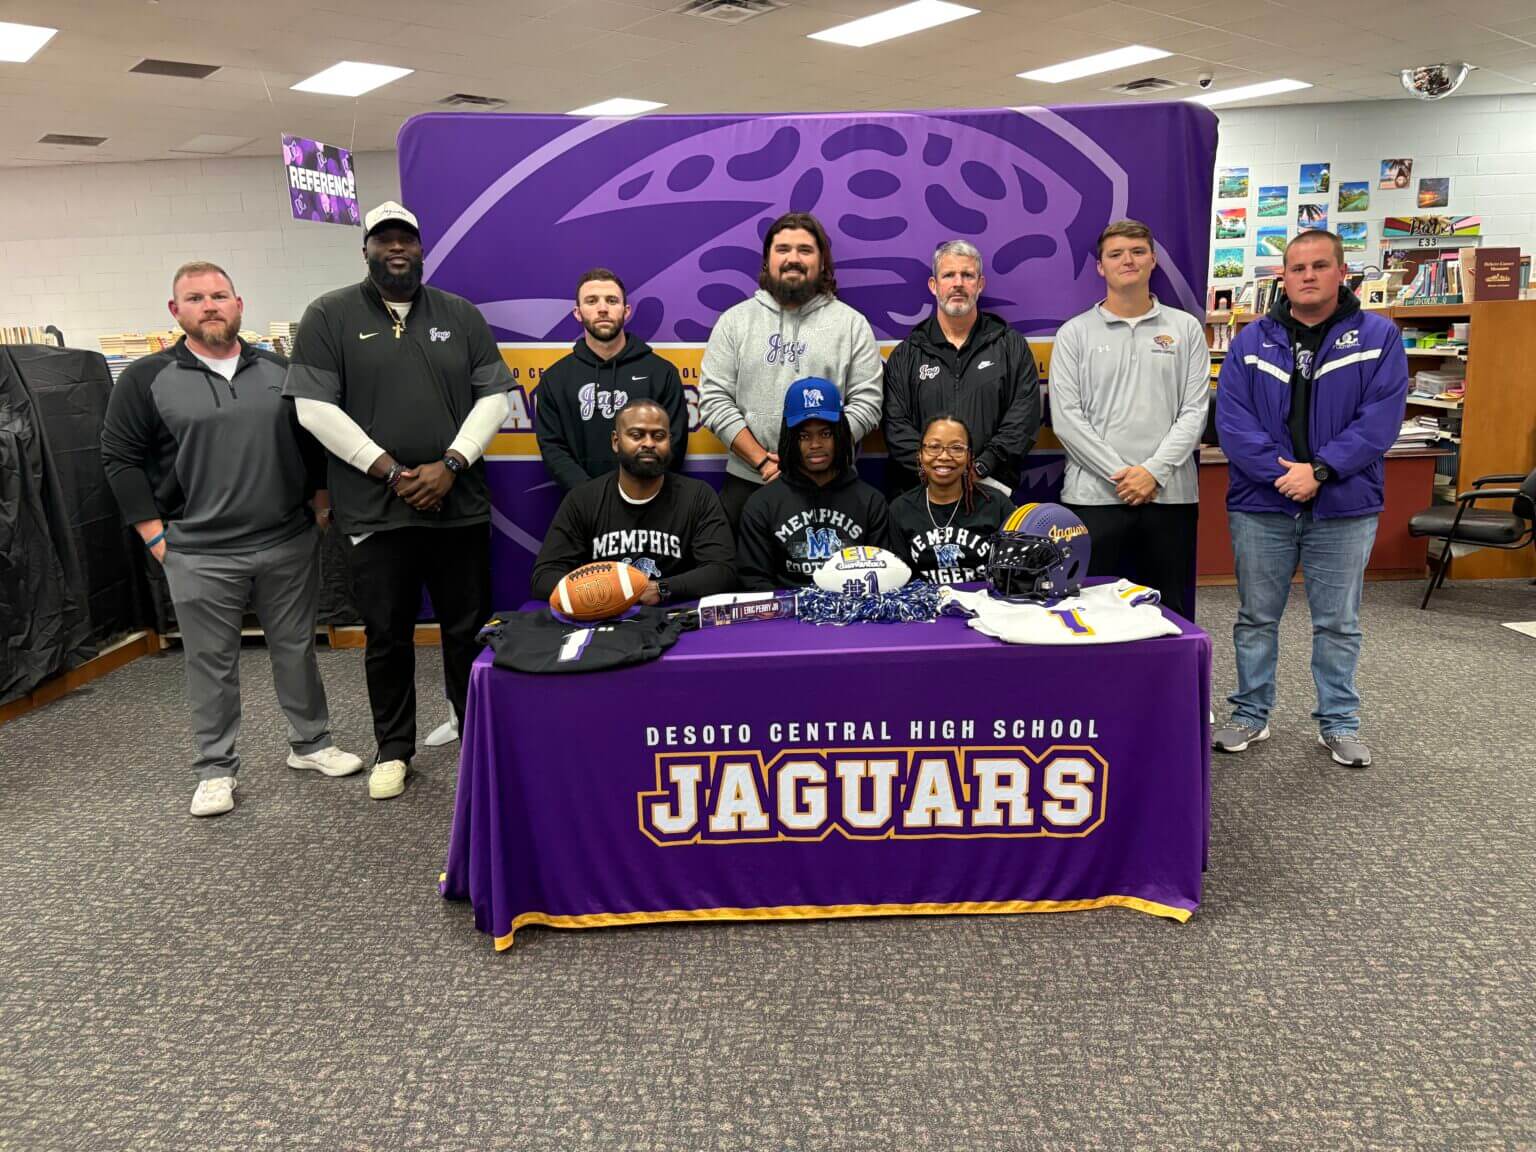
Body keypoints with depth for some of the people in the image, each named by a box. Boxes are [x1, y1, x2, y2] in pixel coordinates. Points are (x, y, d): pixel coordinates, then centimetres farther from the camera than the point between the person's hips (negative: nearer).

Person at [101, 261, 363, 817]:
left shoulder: (279, 371, 7)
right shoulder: (147, 379, -1)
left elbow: (314, 442, 14)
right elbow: (120, 458, 1)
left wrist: (319, 504, 6)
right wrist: (155, 535, -4)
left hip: (290, 544, 2)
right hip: (200, 556, -2)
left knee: (296, 649, 13)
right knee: (211, 664, 7)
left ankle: (310, 743, 28)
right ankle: (215, 770, 19)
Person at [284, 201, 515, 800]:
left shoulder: (461, 314, 9)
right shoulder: (330, 316, 2)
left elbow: (493, 396, 5)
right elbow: (315, 407, -5)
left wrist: (451, 464, -8)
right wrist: (390, 471, -11)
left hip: (460, 504, 2)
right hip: (376, 508, -1)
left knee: (467, 629, 9)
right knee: (387, 635, 8)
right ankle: (393, 749, 23)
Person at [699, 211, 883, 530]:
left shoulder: (852, 324, 5)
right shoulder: (734, 321, 6)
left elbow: (866, 404, -1)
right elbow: (714, 400, 0)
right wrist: (762, 460, -10)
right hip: (746, 482, 1)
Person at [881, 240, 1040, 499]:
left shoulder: (1012, 346, 10)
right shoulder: (906, 354, 11)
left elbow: (1024, 420, 1)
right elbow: (896, 425, 2)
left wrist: (979, 468, -10)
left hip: (990, 488, 0)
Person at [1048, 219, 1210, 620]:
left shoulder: (1186, 328, 10)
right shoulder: (1075, 333, 5)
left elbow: (1195, 410, 2)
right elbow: (1066, 418, -4)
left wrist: (1155, 471, -11)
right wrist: (1119, 474, -11)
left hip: (1170, 494, 2)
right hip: (1094, 495, -1)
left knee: (1170, 613, 10)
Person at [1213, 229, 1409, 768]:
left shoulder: (1378, 337, 1)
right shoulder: (1251, 342, 3)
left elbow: (1380, 418, -8)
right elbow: (1232, 420, -6)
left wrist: (1319, 471, -18)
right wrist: (1281, 473, -17)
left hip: (1344, 508, -1)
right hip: (1261, 506, 1)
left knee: (1338, 623, 10)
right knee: (1256, 618, 10)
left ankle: (1339, 722, 23)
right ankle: (1251, 714, 23)